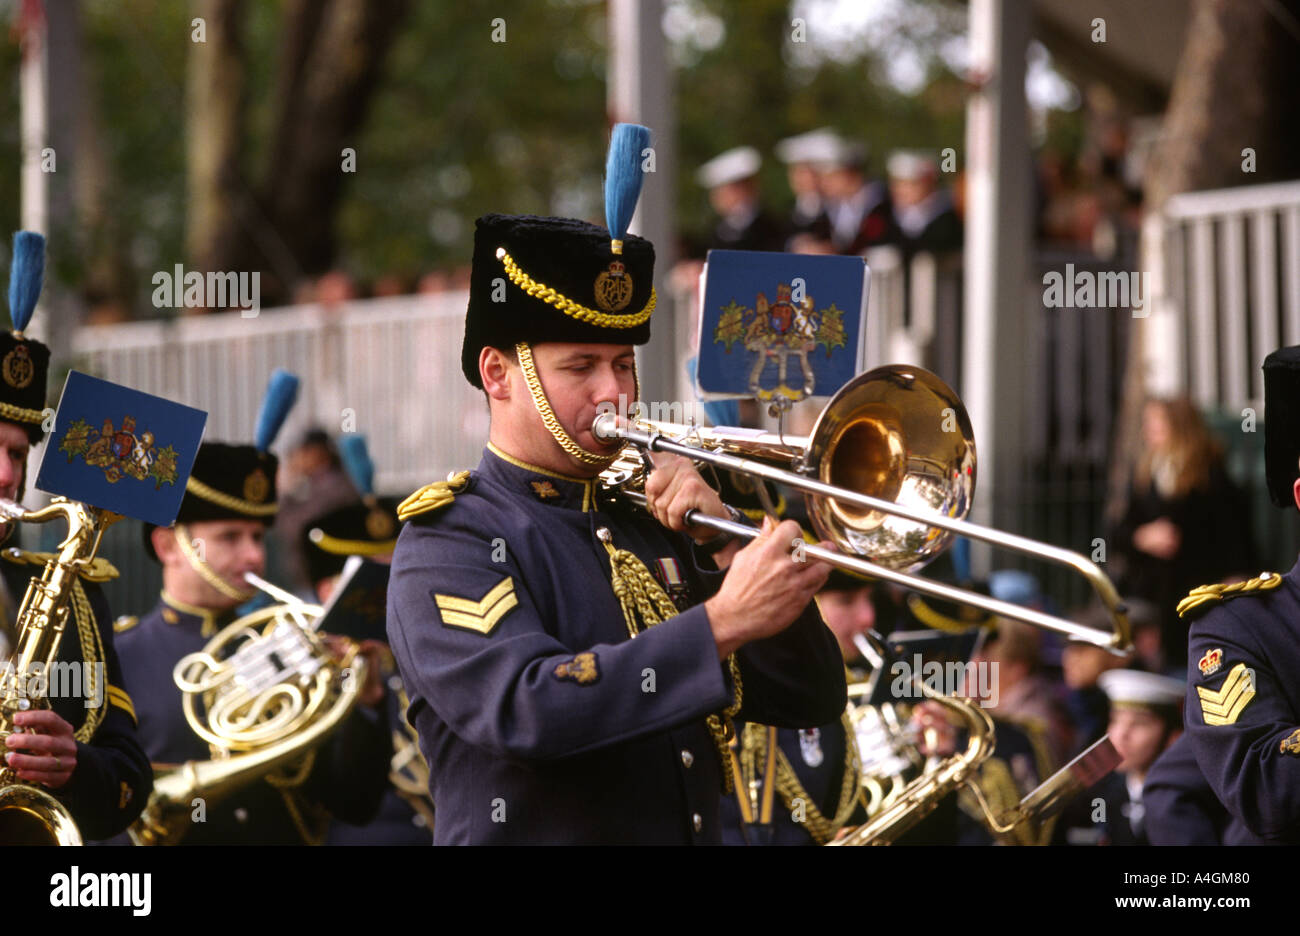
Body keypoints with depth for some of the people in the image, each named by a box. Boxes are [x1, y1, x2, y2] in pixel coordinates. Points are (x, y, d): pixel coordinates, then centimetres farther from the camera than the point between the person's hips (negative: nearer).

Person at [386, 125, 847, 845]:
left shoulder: (655, 523, 14)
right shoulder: (446, 543, -1)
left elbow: (810, 701, 11)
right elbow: (526, 710, -18)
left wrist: (725, 550, -2)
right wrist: (722, 620, -20)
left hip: (697, 828, 4)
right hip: (534, 836, -4)